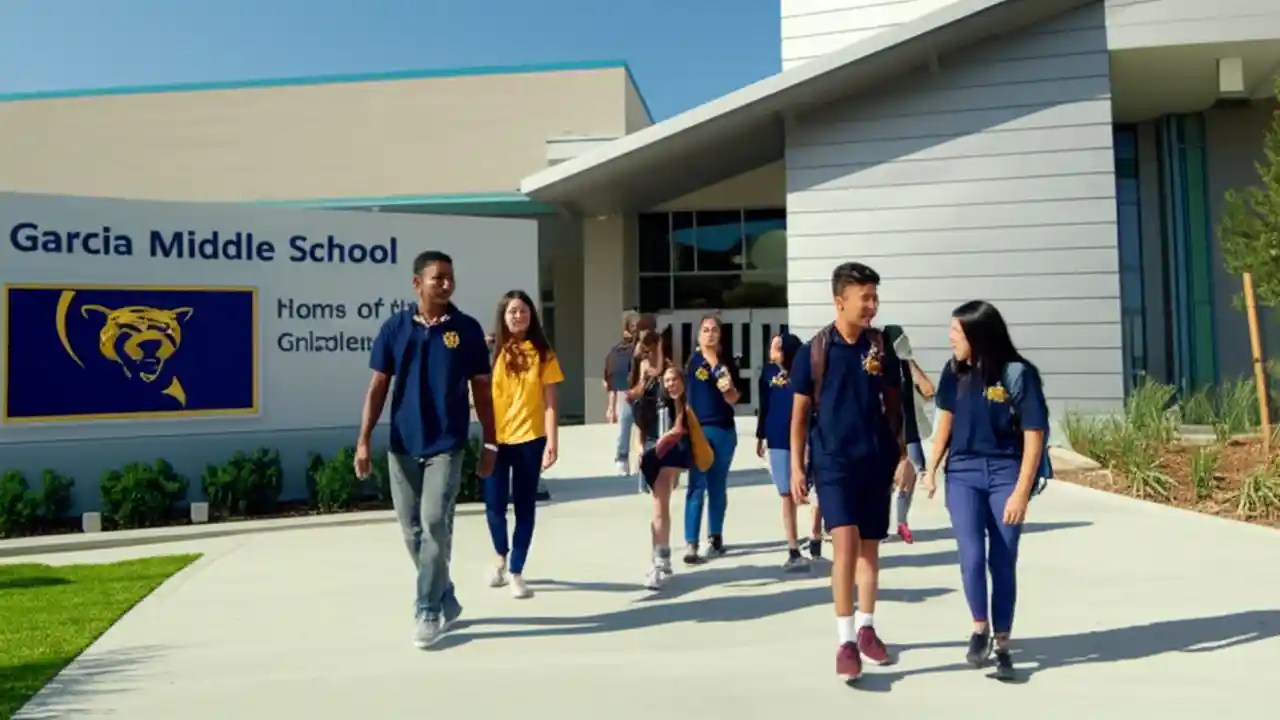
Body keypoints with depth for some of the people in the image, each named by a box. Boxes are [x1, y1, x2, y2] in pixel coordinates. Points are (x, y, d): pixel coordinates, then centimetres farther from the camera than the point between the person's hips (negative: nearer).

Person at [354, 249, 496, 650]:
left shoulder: (467, 329, -1)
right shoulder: (395, 327, 2)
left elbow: (481, 389, 3)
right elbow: (378, 386, 3)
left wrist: (490, 442, 2)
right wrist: (363, 441, -3)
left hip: (446, 445, -2)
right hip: (402, 446, 3)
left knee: (434, 526, -8)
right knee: (412, 529, 10)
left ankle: (428, 613, 5)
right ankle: (446, 601, 27)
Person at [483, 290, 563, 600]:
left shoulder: (543, 353, 1)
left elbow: (550, 402, 0)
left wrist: (552, 441, -6)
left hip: (530, 439, 0)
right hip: (496, 439, 0)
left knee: (525, 507, 6)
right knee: (494, 505, 2)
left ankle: (516, 572, 19)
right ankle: (501, 556, 32)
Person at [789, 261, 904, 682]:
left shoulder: (882, 350, 3)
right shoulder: (813, 351, -5)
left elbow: (893, 406, 11)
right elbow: (800, 413, -1)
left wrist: (899, 455, 8)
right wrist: (796, 467, -4)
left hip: (875, 460, 3)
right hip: (832, 461, -3)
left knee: (870, 545, 12)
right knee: (845, 541, -14)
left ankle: (866, 628, 28)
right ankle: (846, 640, -5)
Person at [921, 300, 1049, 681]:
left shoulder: (1018, 373, -12)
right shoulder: (955, 372, 0)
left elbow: (1034, 438, -10)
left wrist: (1021, 492, -13)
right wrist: (931, 469, 11)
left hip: (1005, 475, -2)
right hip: (963, 473, 3)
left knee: (1003, 562, 4)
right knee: (971, 556, -9)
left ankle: (1002, 644, 20)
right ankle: (980, 628, 14)